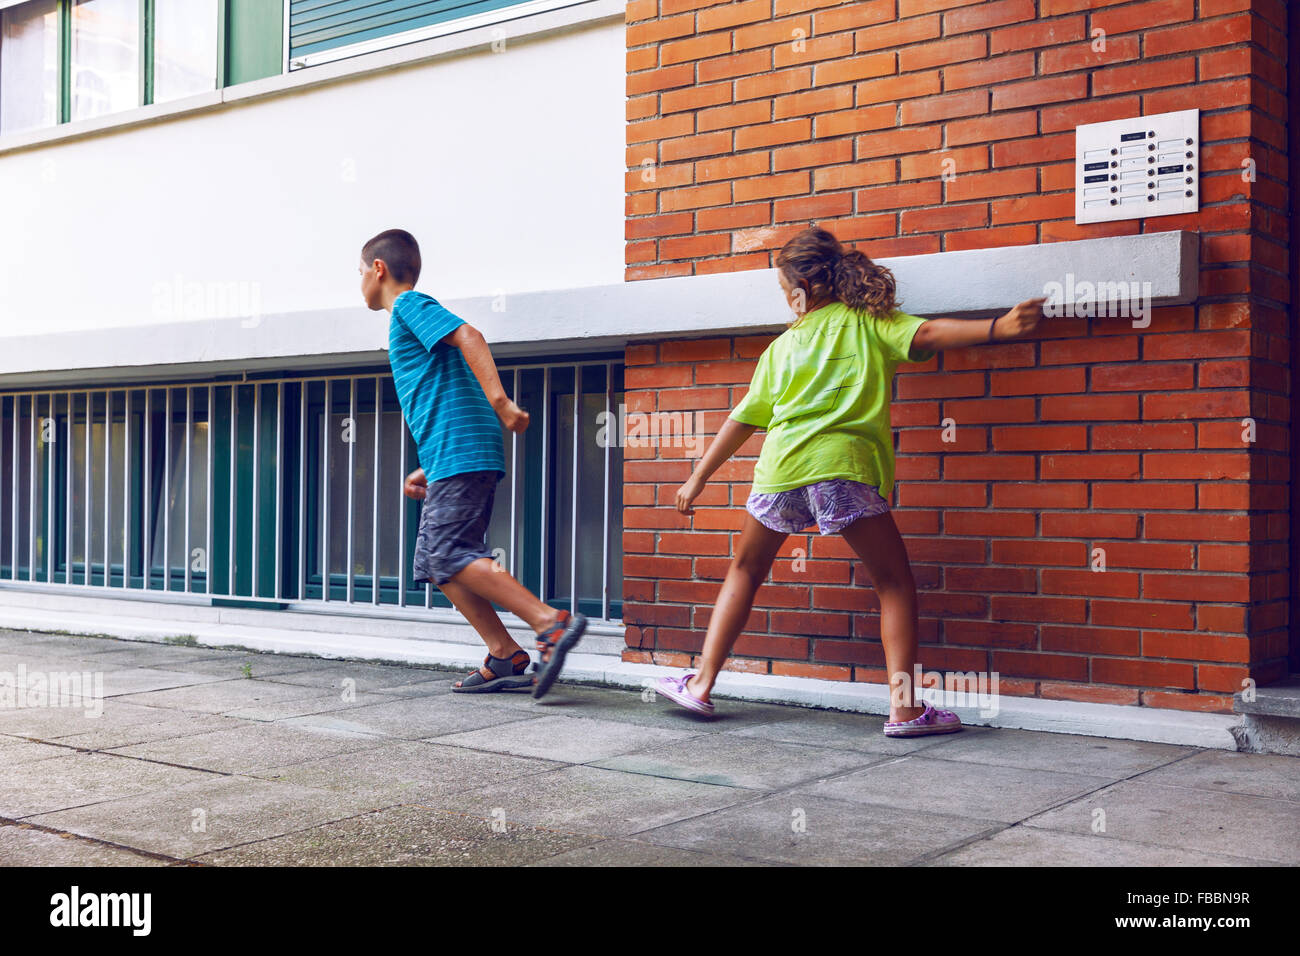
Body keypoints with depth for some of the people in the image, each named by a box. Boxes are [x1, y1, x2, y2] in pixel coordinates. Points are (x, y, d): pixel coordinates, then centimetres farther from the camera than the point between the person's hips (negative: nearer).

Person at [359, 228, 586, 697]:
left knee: (451, 555, -15)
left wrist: (500, 400, -29)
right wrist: (427, 471, 27)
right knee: (433, 563, 7)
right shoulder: (411, 319, 29)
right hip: (458, 459, 10)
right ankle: (505, 658, 3)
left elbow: (469, 336, -18)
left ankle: (553, 623, -19)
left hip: (458, 454, -10)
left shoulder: (410, 305, 0)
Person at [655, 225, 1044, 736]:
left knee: (745, 570, 21)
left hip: (780, 465, 3)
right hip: (844, 465, -3)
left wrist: (697, 480, 31)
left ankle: (701, 684, 24)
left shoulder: (781, 346, 20)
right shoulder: (868, 322, 13)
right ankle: (904, 707, -3)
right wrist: (998, 328, -18)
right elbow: (927, 334, -7)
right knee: (894, 583, 6)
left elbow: (743, 419, 24)